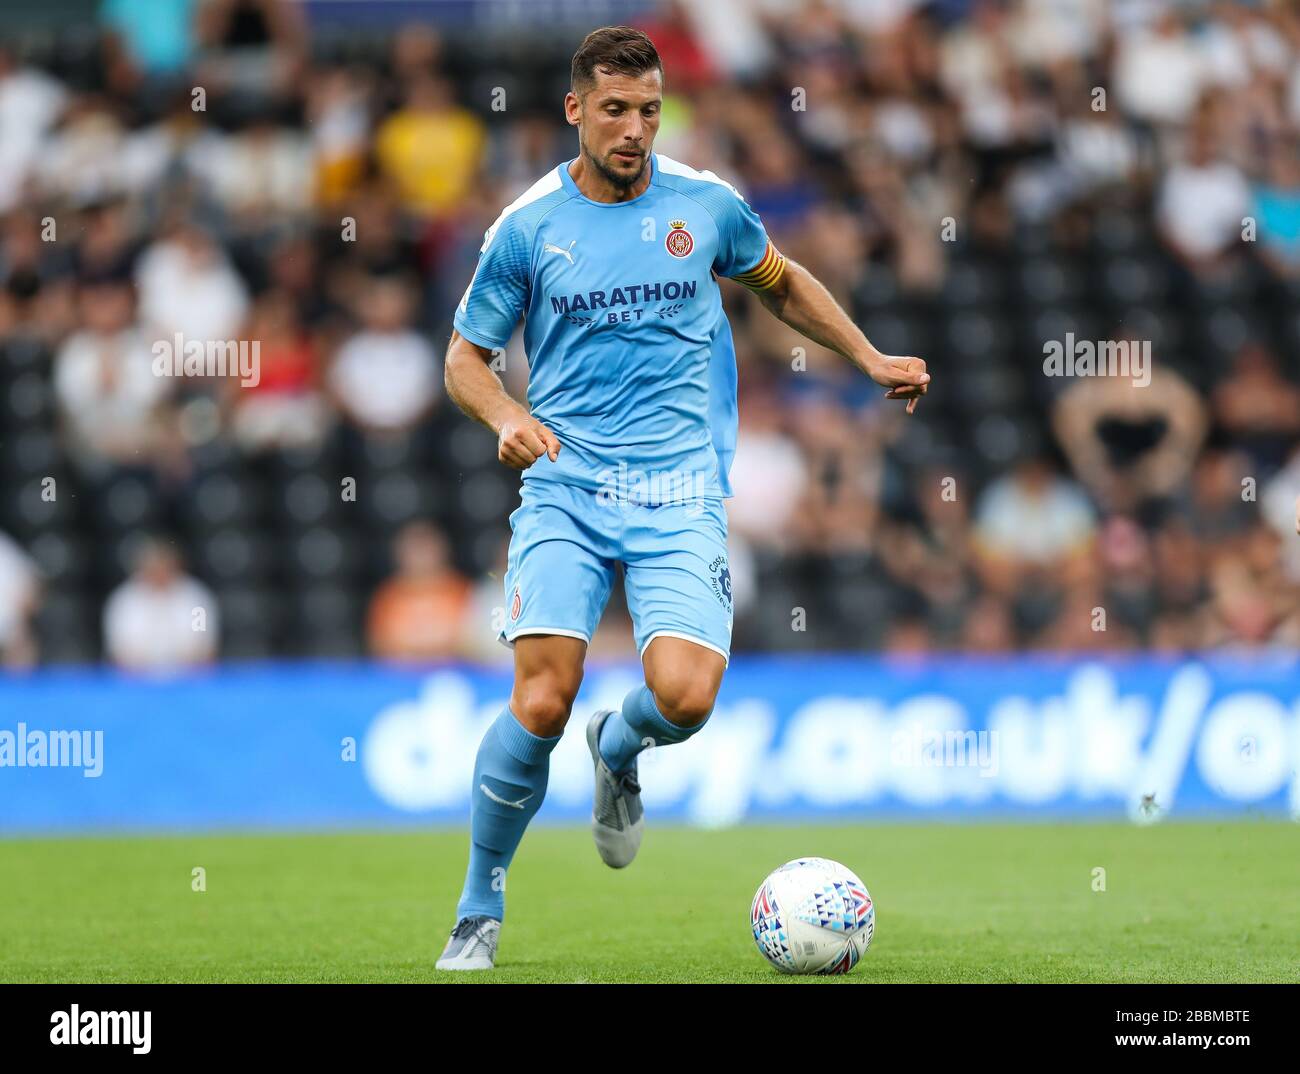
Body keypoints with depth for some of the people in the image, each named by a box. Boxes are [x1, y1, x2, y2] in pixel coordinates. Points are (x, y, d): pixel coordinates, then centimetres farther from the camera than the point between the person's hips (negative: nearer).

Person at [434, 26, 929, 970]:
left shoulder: (707, 205, 5)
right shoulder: (529, 226, 2)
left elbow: (781, 282, 26)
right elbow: (465, 357, 11)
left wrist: (871, 360, 18)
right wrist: (507, 418, -10)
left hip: (680, 494, 1)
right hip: (564, 489, -1)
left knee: (685, 696, -21)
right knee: (542, 703, -19)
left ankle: (618, 750, 18)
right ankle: (480, 910, 2)